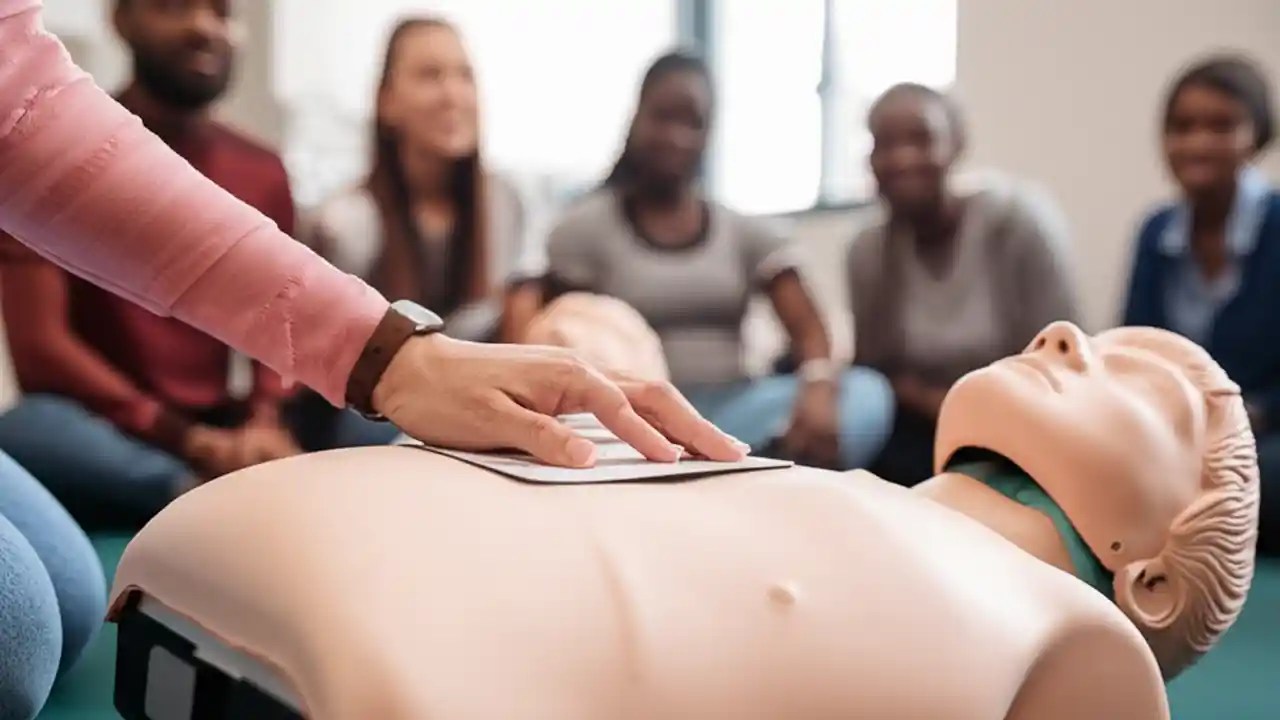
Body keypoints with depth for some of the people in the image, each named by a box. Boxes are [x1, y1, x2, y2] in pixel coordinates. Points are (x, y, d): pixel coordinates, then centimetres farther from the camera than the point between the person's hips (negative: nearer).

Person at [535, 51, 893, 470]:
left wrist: (818, 389, -23)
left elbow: (808, 328, 1)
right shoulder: (585, 228, 5)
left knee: (866, 395, -26)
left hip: (731, 412, 4)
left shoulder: (745, 232, 12)